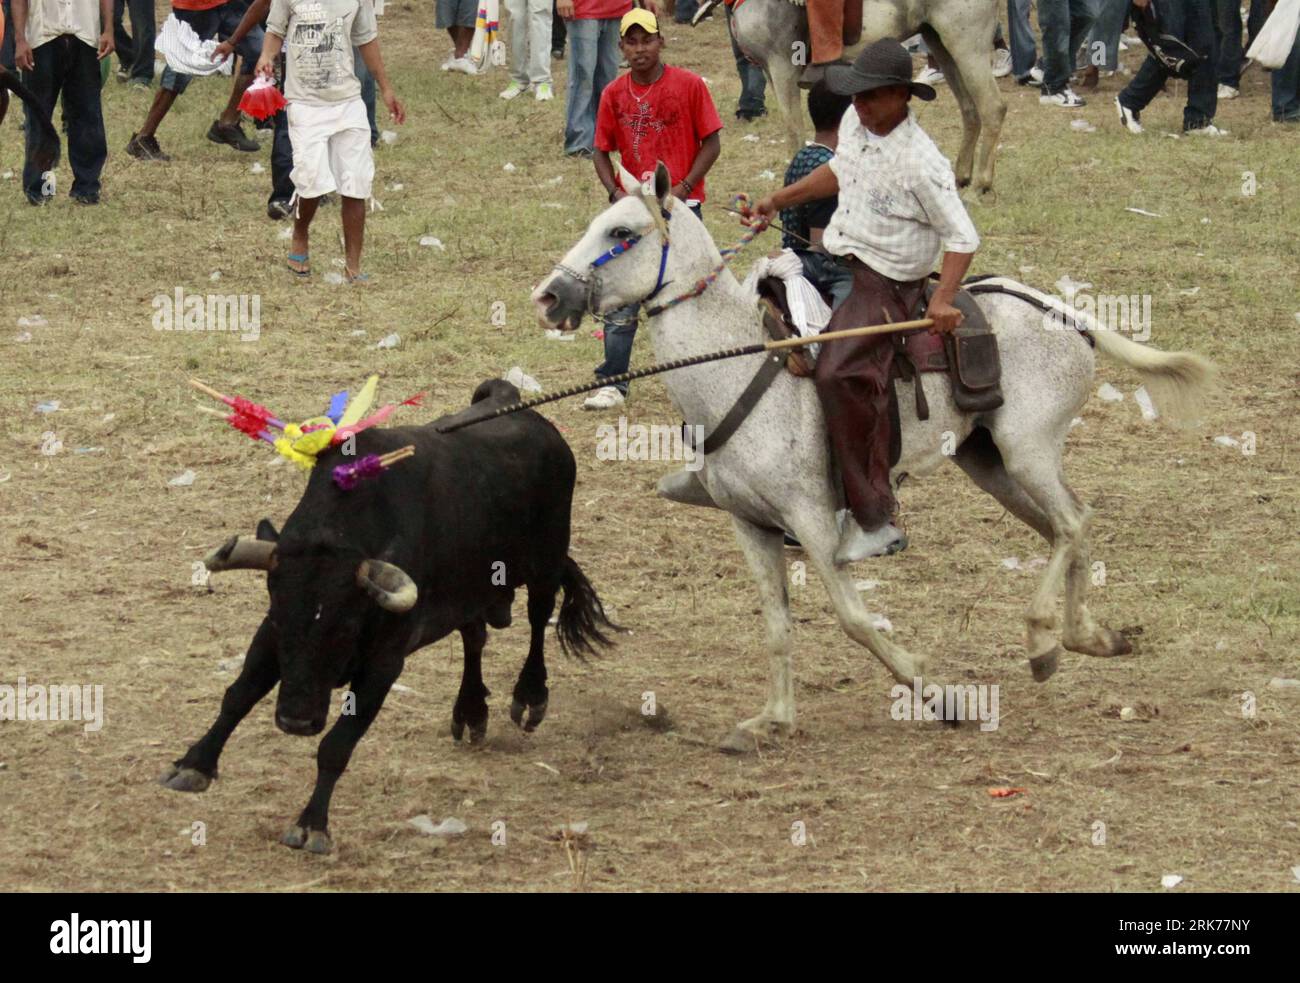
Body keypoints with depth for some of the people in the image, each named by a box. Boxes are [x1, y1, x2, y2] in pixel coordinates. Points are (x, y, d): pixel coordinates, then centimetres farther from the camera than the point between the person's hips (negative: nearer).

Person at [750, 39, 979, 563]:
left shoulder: (921, 163, -21)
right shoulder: (855, 122, 3)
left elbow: (962, 238, -19)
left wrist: (943, 299, -31)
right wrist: (780, 199, 24)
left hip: (884, 284, -10)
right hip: (837, 261, 10)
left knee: (840, 375, -26)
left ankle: (874, 523, -20)